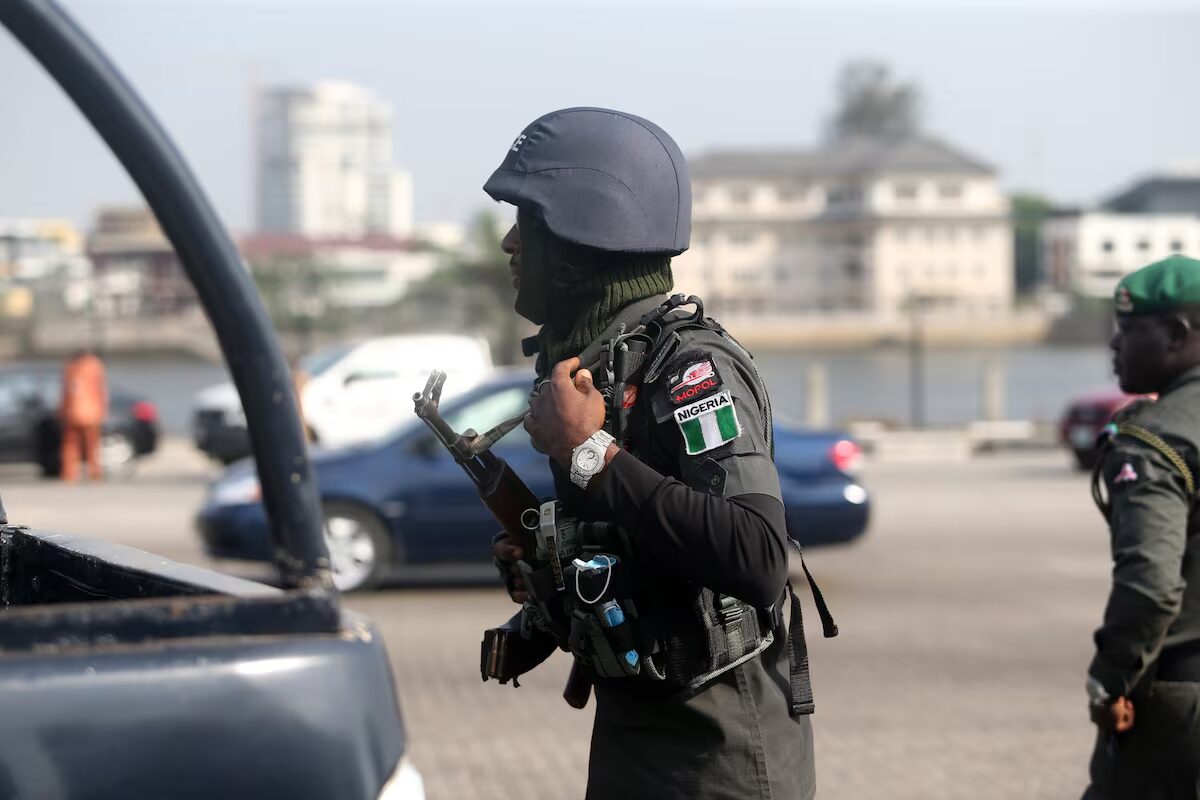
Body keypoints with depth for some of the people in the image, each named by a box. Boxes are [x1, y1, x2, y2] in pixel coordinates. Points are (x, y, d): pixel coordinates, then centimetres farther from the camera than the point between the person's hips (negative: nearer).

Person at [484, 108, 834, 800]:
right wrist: (544, 566, 3)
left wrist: (592, 455, -28)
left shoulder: (691, 369, -19)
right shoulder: (593, 362, 10)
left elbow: (758, 560, -33)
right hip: (630, 728, 9)